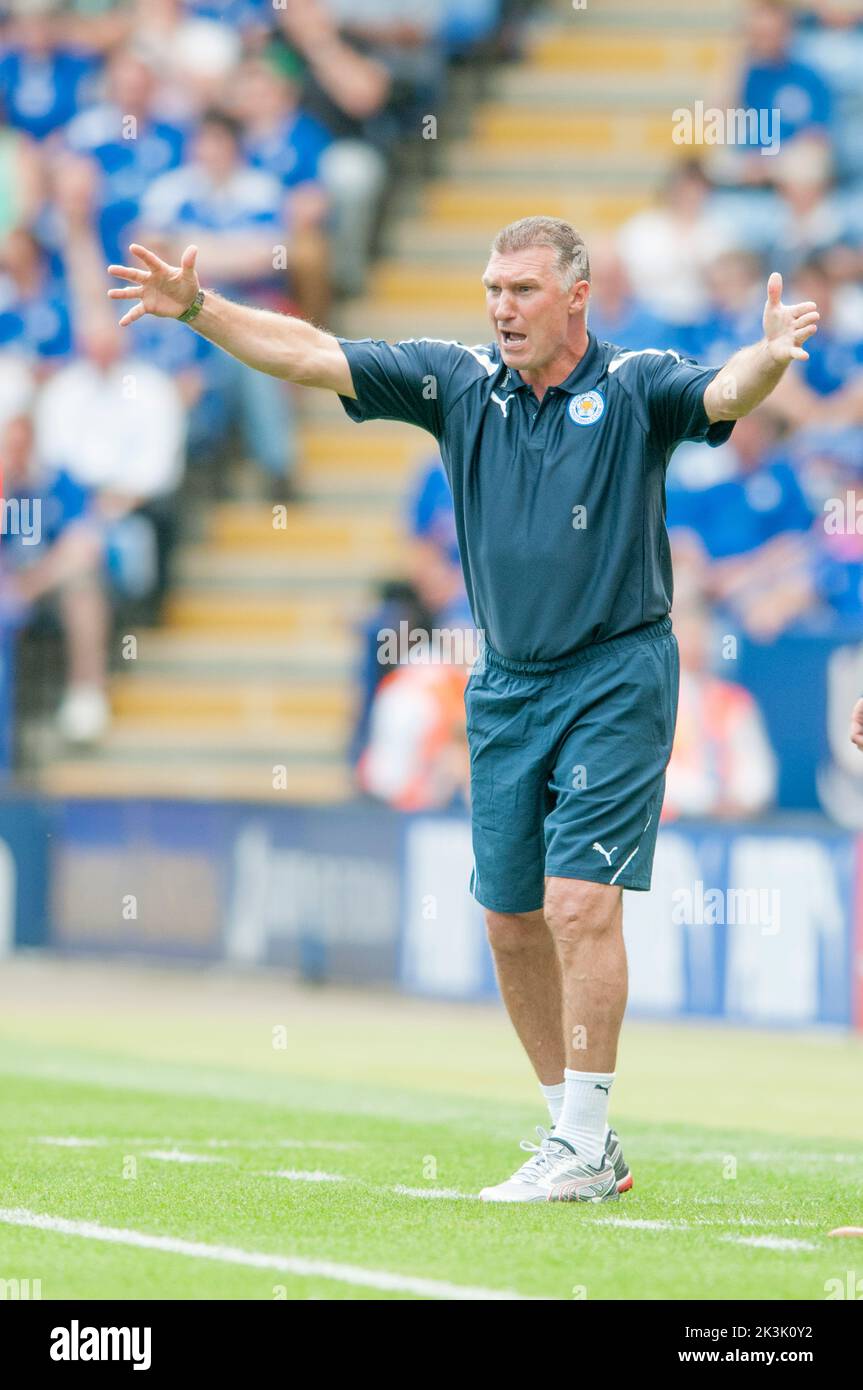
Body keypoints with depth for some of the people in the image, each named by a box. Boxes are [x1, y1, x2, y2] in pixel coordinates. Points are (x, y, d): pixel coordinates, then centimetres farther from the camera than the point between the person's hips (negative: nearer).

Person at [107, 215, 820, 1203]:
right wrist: (199, 308, -8)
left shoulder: (635, 389, -8)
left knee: (580, 901, -14)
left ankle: (584, 1148, -8)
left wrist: (770, 356, -49)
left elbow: (724, 393, -27)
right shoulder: (460, 383, 3)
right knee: (511, 921, 7)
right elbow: (311, 355, 1)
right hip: (506, 686, 5)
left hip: (614, 678, -5)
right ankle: (577, 1133, 19)